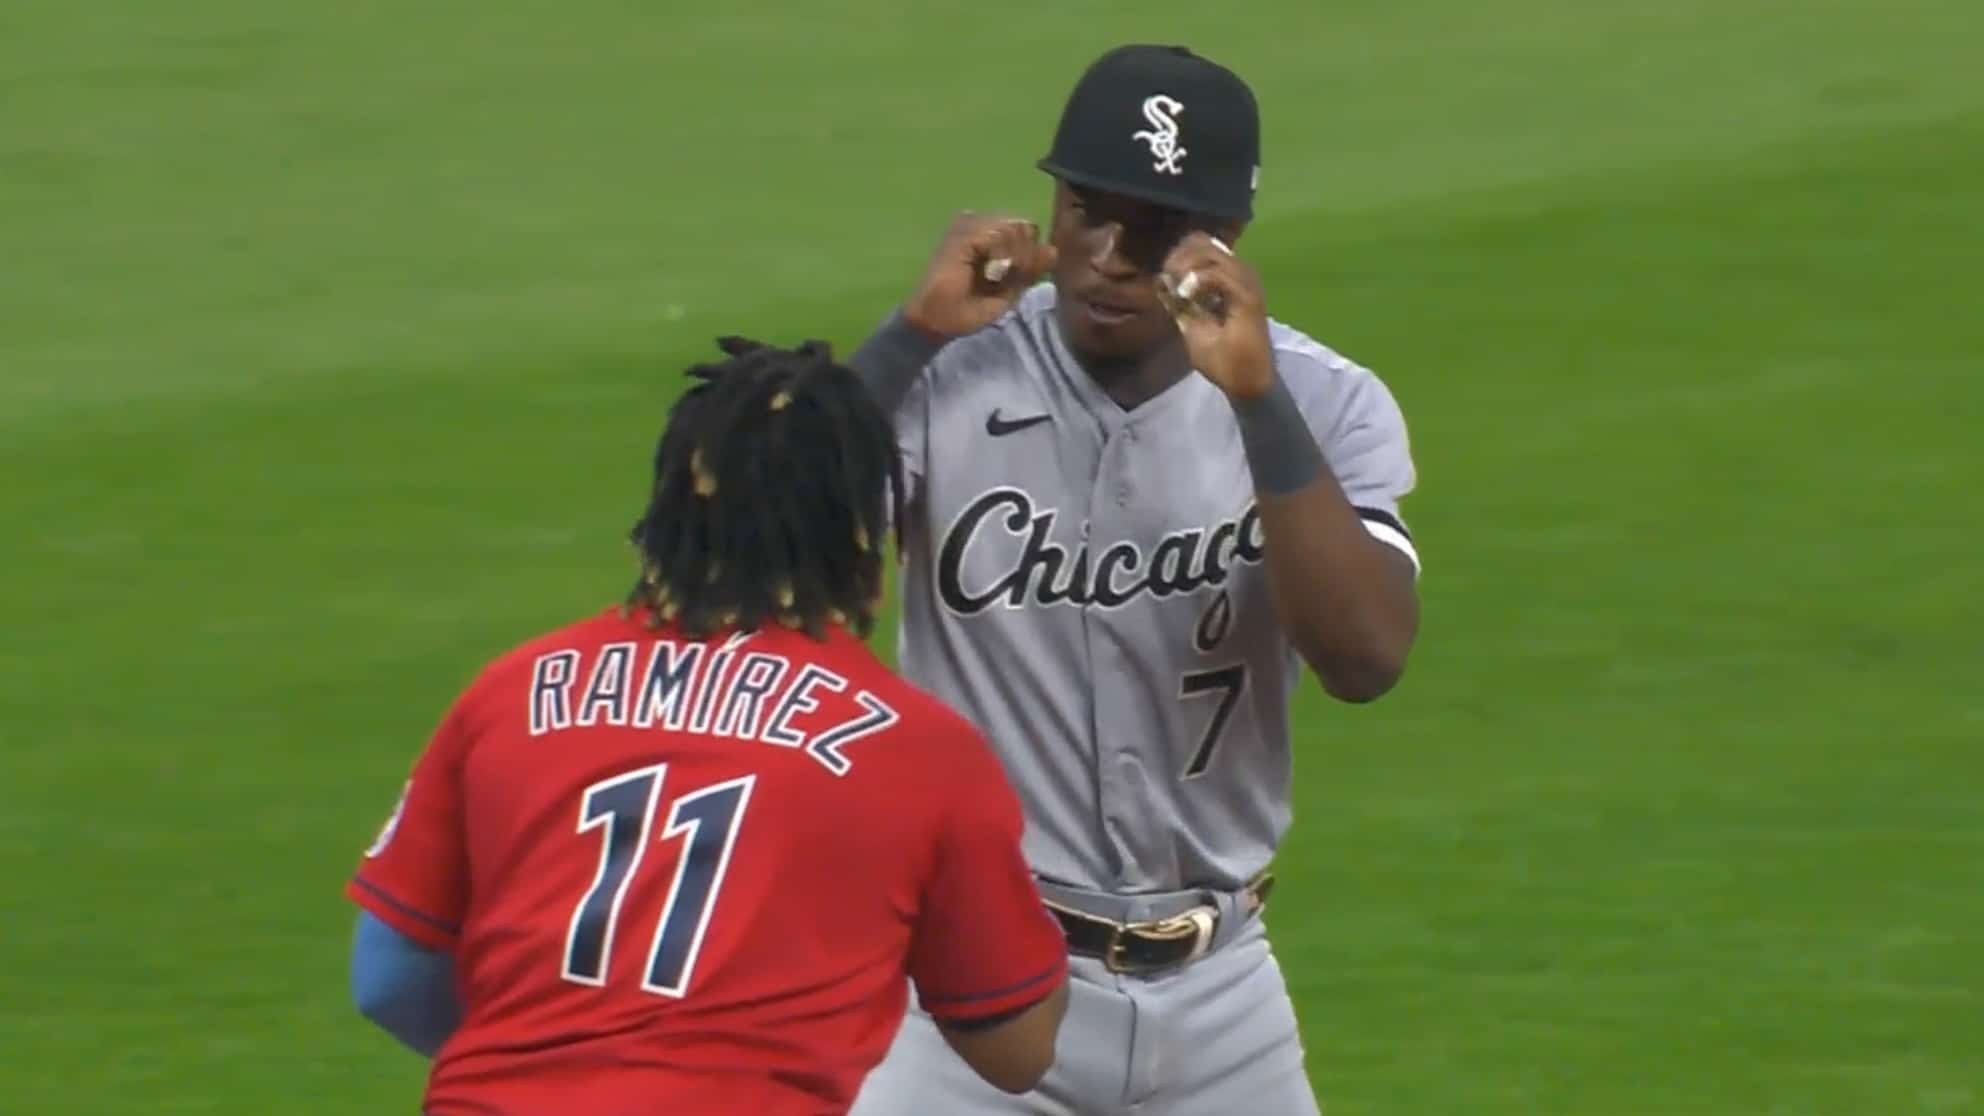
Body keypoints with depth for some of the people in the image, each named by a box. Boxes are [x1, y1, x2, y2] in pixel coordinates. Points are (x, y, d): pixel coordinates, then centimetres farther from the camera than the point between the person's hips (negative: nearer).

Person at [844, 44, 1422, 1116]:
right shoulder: (952, 377, -8)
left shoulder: (1322, 405, -3)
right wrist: (908, 339, -29)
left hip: (1215, 989, 3)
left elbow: (1366, 657, -20)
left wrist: (1255, 398, -29)